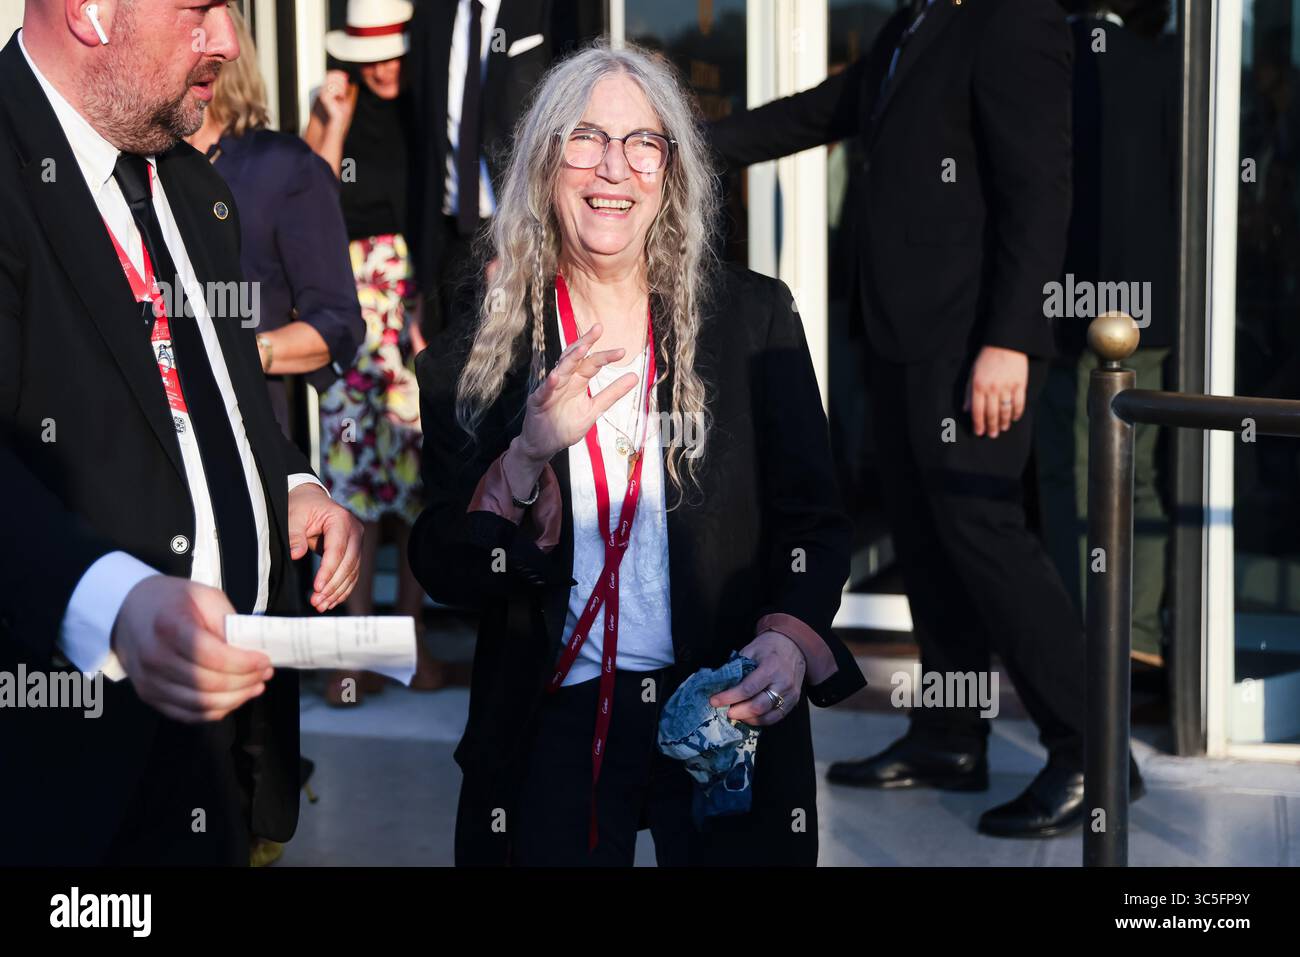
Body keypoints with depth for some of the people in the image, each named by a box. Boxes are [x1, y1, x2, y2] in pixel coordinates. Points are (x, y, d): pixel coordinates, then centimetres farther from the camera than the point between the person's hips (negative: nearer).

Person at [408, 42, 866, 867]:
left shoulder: (754, 317, 0)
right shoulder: (478, 356, 0)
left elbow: (814, 522, 0)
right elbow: (445, 574, -3)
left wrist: (789, 640, -18)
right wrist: (529, 457, -19)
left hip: (728, 716, 1)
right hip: (554, 729, 0)